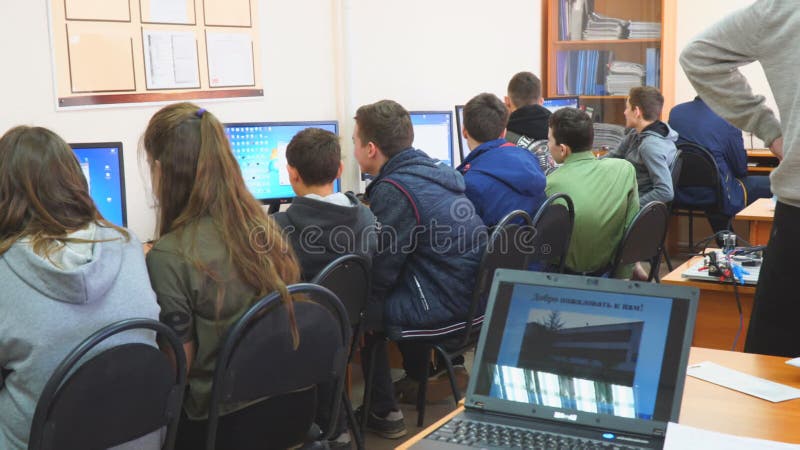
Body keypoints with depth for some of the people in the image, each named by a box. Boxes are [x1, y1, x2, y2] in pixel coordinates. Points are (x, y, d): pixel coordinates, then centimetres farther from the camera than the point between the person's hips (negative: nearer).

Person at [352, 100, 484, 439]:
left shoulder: (394, 191, -20)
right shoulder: (430, 169, 6)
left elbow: (377, 274, -16)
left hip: (441, 304, -9)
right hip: (469, 293, 9)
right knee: (376, 294, 28)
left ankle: (384, 412, 15)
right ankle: (418, 379, 43)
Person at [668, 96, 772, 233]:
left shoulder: (675, 112, -2)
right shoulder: (727, 120, -16)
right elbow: (741, 169, -6)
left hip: (679, 195, 6)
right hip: (715, 196, -6)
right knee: (770, 184, 8)